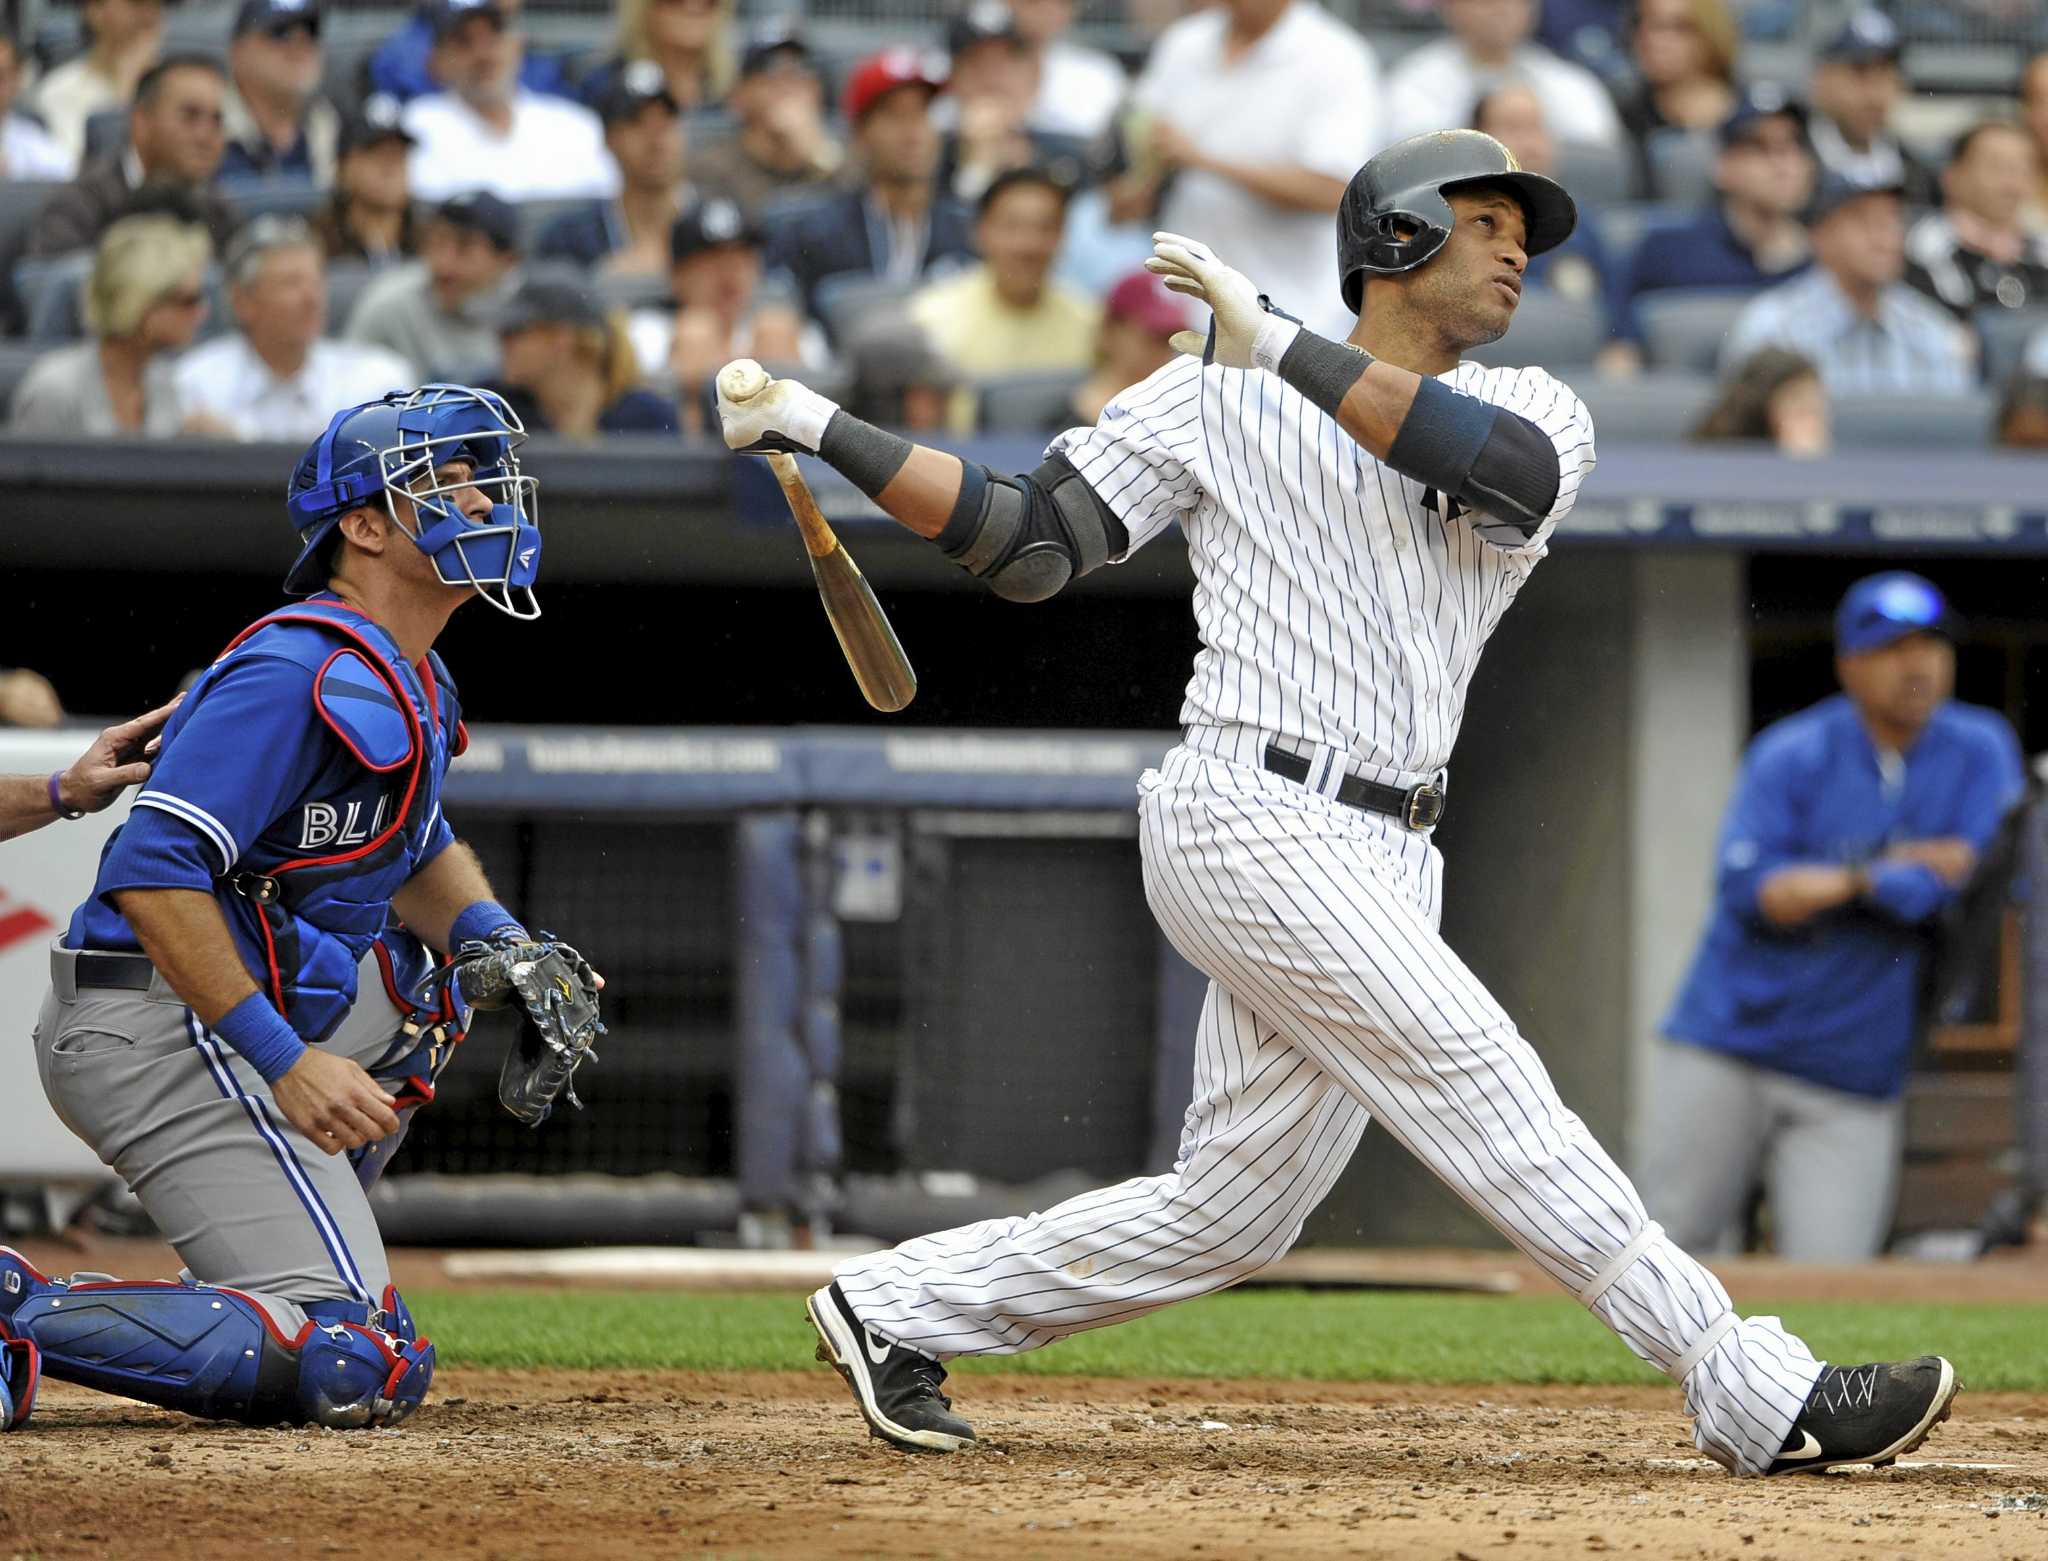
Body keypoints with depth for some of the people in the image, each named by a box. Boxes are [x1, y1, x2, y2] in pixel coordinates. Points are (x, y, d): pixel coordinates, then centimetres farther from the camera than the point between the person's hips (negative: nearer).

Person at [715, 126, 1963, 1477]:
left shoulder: (1539, 412, 11)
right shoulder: (1219, 393, 5)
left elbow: (1510, 472, -14)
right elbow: (1033, 541, 5)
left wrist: (1282, 343, -17)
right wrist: (825, 429, -3)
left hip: (1382, 859, 6)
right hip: (1256, 821, -6)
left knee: (1233, 1209, 6)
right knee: (1493, 1095, -14)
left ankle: (898, 1309, 21)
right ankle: (1762, 1399, -16)